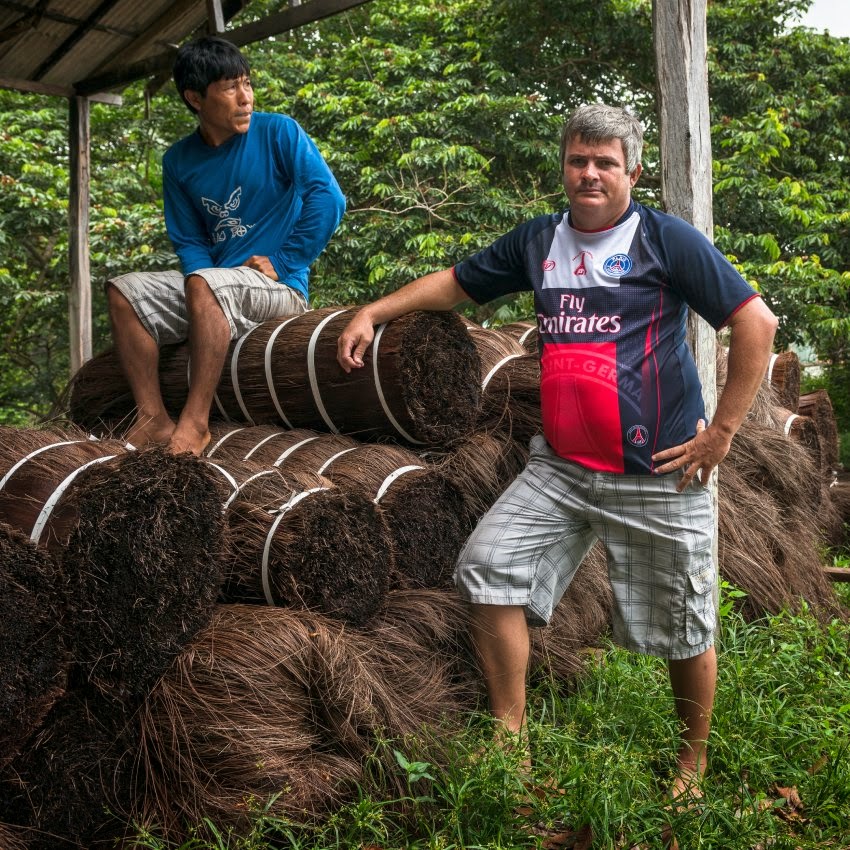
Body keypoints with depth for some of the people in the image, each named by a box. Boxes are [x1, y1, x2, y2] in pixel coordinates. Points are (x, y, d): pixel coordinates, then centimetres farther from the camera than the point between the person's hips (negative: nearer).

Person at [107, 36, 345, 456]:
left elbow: (328, 199, -15)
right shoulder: (179, 160, 8)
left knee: (203, 283, -33)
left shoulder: (279, 132, -6)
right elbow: (189, 242, 7)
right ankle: (153, 417, -16)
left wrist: (281, 263, -15)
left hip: (281, 288, -6)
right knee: (122, 290, -8)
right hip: (216, 287, 6)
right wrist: (207, 275, -14)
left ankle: (195, 421, -30)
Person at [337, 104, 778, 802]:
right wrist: (372, 313, 11)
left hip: (659, 478, -4)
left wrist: (722, 430, -10)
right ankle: (510, 738, 6)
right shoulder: (539, 241, 10)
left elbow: (756, 322, -7)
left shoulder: (667, 240, -5)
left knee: (683, 632, 7)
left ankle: (693, 764, 32)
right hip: (561, 467, 5)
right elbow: (455, 283, 21)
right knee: (488, 567, -8)